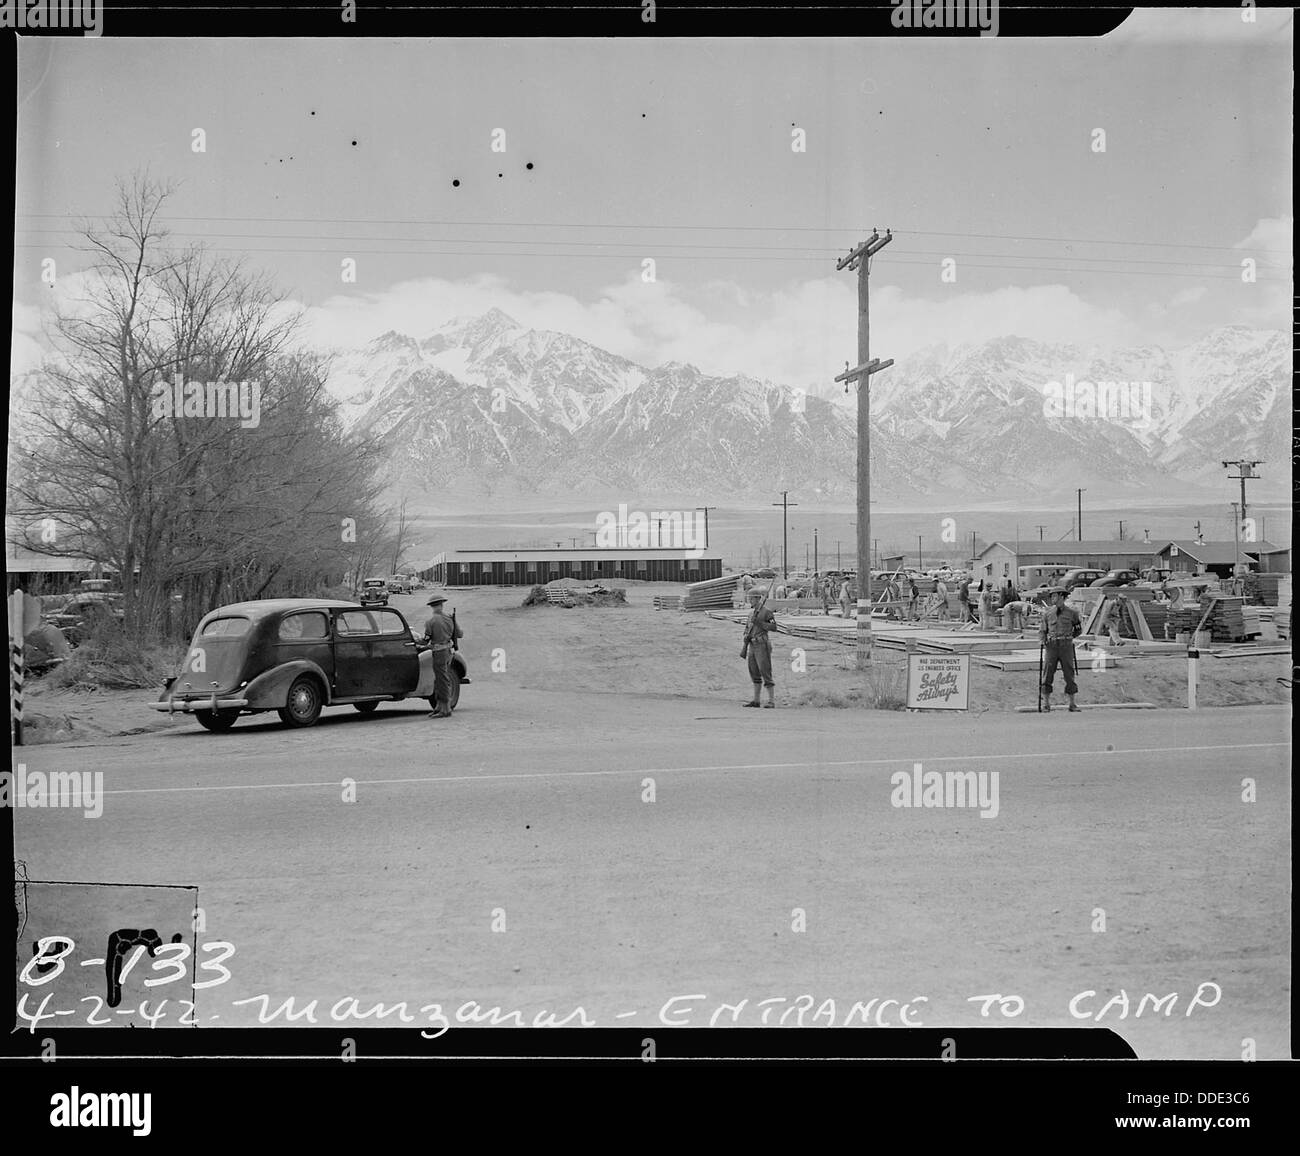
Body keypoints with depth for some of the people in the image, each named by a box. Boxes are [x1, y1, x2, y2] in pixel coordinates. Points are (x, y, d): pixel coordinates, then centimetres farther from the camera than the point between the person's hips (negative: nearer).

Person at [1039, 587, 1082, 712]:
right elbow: (1042, 630, 12)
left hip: (1066, 646, -1)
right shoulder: (1047, 613, 8)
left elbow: (1079, 629, 18)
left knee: (1069, 674, 1)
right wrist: (1043, 641, -6)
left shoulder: (1072, 612, 3)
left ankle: (1072, 704, 8)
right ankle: (1046, 704, 2)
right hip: (1052, 646, 1)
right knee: (1048, 674, -3)